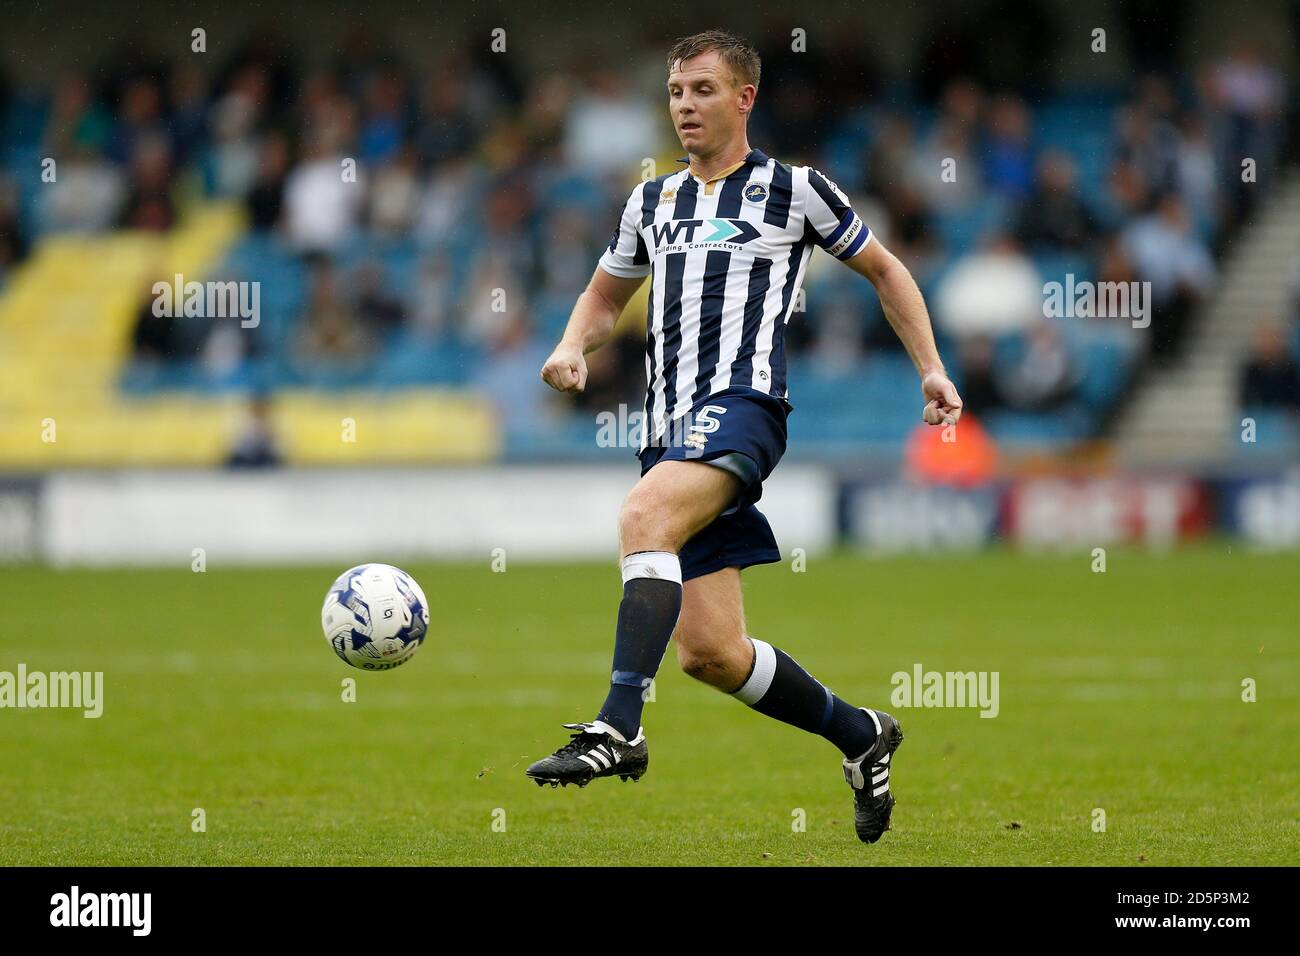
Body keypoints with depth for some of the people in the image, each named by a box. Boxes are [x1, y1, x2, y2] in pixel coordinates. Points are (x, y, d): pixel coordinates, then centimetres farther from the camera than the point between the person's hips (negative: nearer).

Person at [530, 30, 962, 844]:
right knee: (709, 651, 1)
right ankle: (861, 735, 22)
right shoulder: (653, 202, 21)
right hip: (671, 429, 6)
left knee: (644, 518, -35)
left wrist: (932, 369, 10)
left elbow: (884, 269, 18)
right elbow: (606, 296, 33)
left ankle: (620, 729, -41)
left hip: (742, 404, -6)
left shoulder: (794, 190, 7)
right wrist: (574, 345, 10)